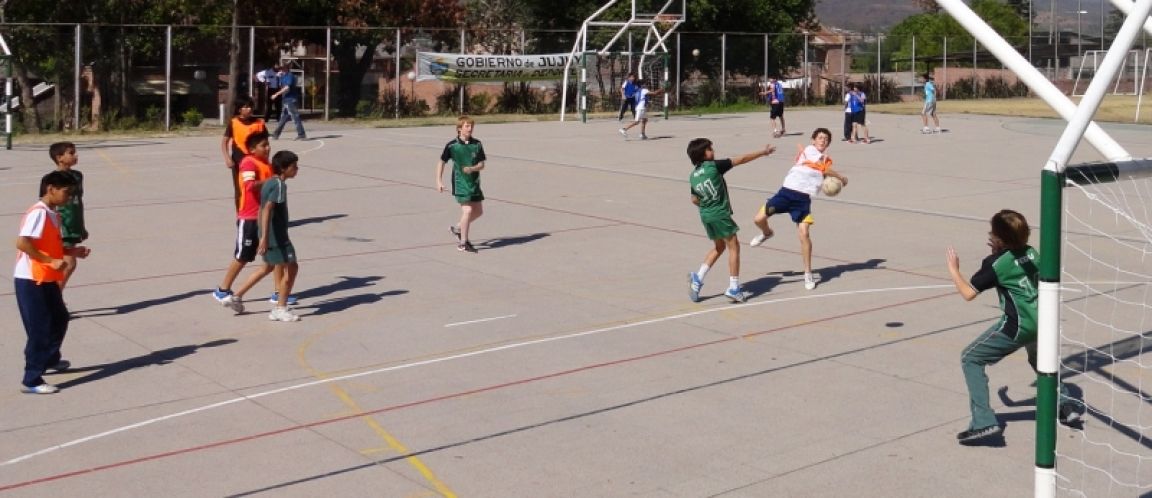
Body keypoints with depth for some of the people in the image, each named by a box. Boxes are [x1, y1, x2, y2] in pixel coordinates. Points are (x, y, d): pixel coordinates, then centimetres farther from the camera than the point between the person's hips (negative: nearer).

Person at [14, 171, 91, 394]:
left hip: (48, 281, 10)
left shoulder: (53, 214, 12)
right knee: (40, 329, -6)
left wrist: (72, 251, 7)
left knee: (60, 319, 22)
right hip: (31, 281, -10)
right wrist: (51, 261, -25)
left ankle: (50, 360, 45)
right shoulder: (38, 213, -18)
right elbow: (22, 243, -27)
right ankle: (31, 381, 2)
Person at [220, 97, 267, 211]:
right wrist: (227, 158, -12)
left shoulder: (259, 122, -2)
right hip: (238, 160, 0)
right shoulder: (233, 123, -5)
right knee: (239, 191, 10)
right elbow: (224, 142, -1)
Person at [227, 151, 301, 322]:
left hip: (270, 235, 10)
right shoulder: (279, 185, -17)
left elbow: (262, 209, 19)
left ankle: (237, 296, 26)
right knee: (291, 267, 0)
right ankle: (280, 309, 5)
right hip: (277, 236, -10)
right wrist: (264, 237, -32)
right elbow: (268, 209, -27)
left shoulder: (268, 183, 12)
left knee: (268, 267, 23)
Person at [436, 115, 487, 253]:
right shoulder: (452, 145, -8)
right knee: (467, 210, -14)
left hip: (474, 182, 5)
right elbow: (441, 162, 1)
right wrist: (439, 181, -4)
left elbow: (482, 165, 0)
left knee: (479, 211, 11)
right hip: (460, 183, -5)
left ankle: (457, 228, 33)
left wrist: (472, 168, -21)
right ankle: (463, 243, -1)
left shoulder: (477, 144, 0)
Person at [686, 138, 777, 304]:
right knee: (733, 247, 4)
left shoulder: (693, 176, 6)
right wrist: (763, 152, 3)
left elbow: (695, 200, 16)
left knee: (718, 247, 22)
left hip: (705, 215, 7)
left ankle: (697, 279, 13)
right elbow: (741, 160, -6)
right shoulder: (714, 166, -11)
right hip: (720, 214, -7)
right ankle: (734, 288, 1)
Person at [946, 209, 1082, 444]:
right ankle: (1067, 406, 40)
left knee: (970, 359, 1)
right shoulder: (1031, 252, 9)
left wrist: (953, 270, 5)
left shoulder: (996, 263, -10)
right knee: (1038, 359, 38)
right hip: (1041, 322, 8)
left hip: (1017, 325, -8)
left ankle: (983, 422, -9)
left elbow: (968, 293, -10)